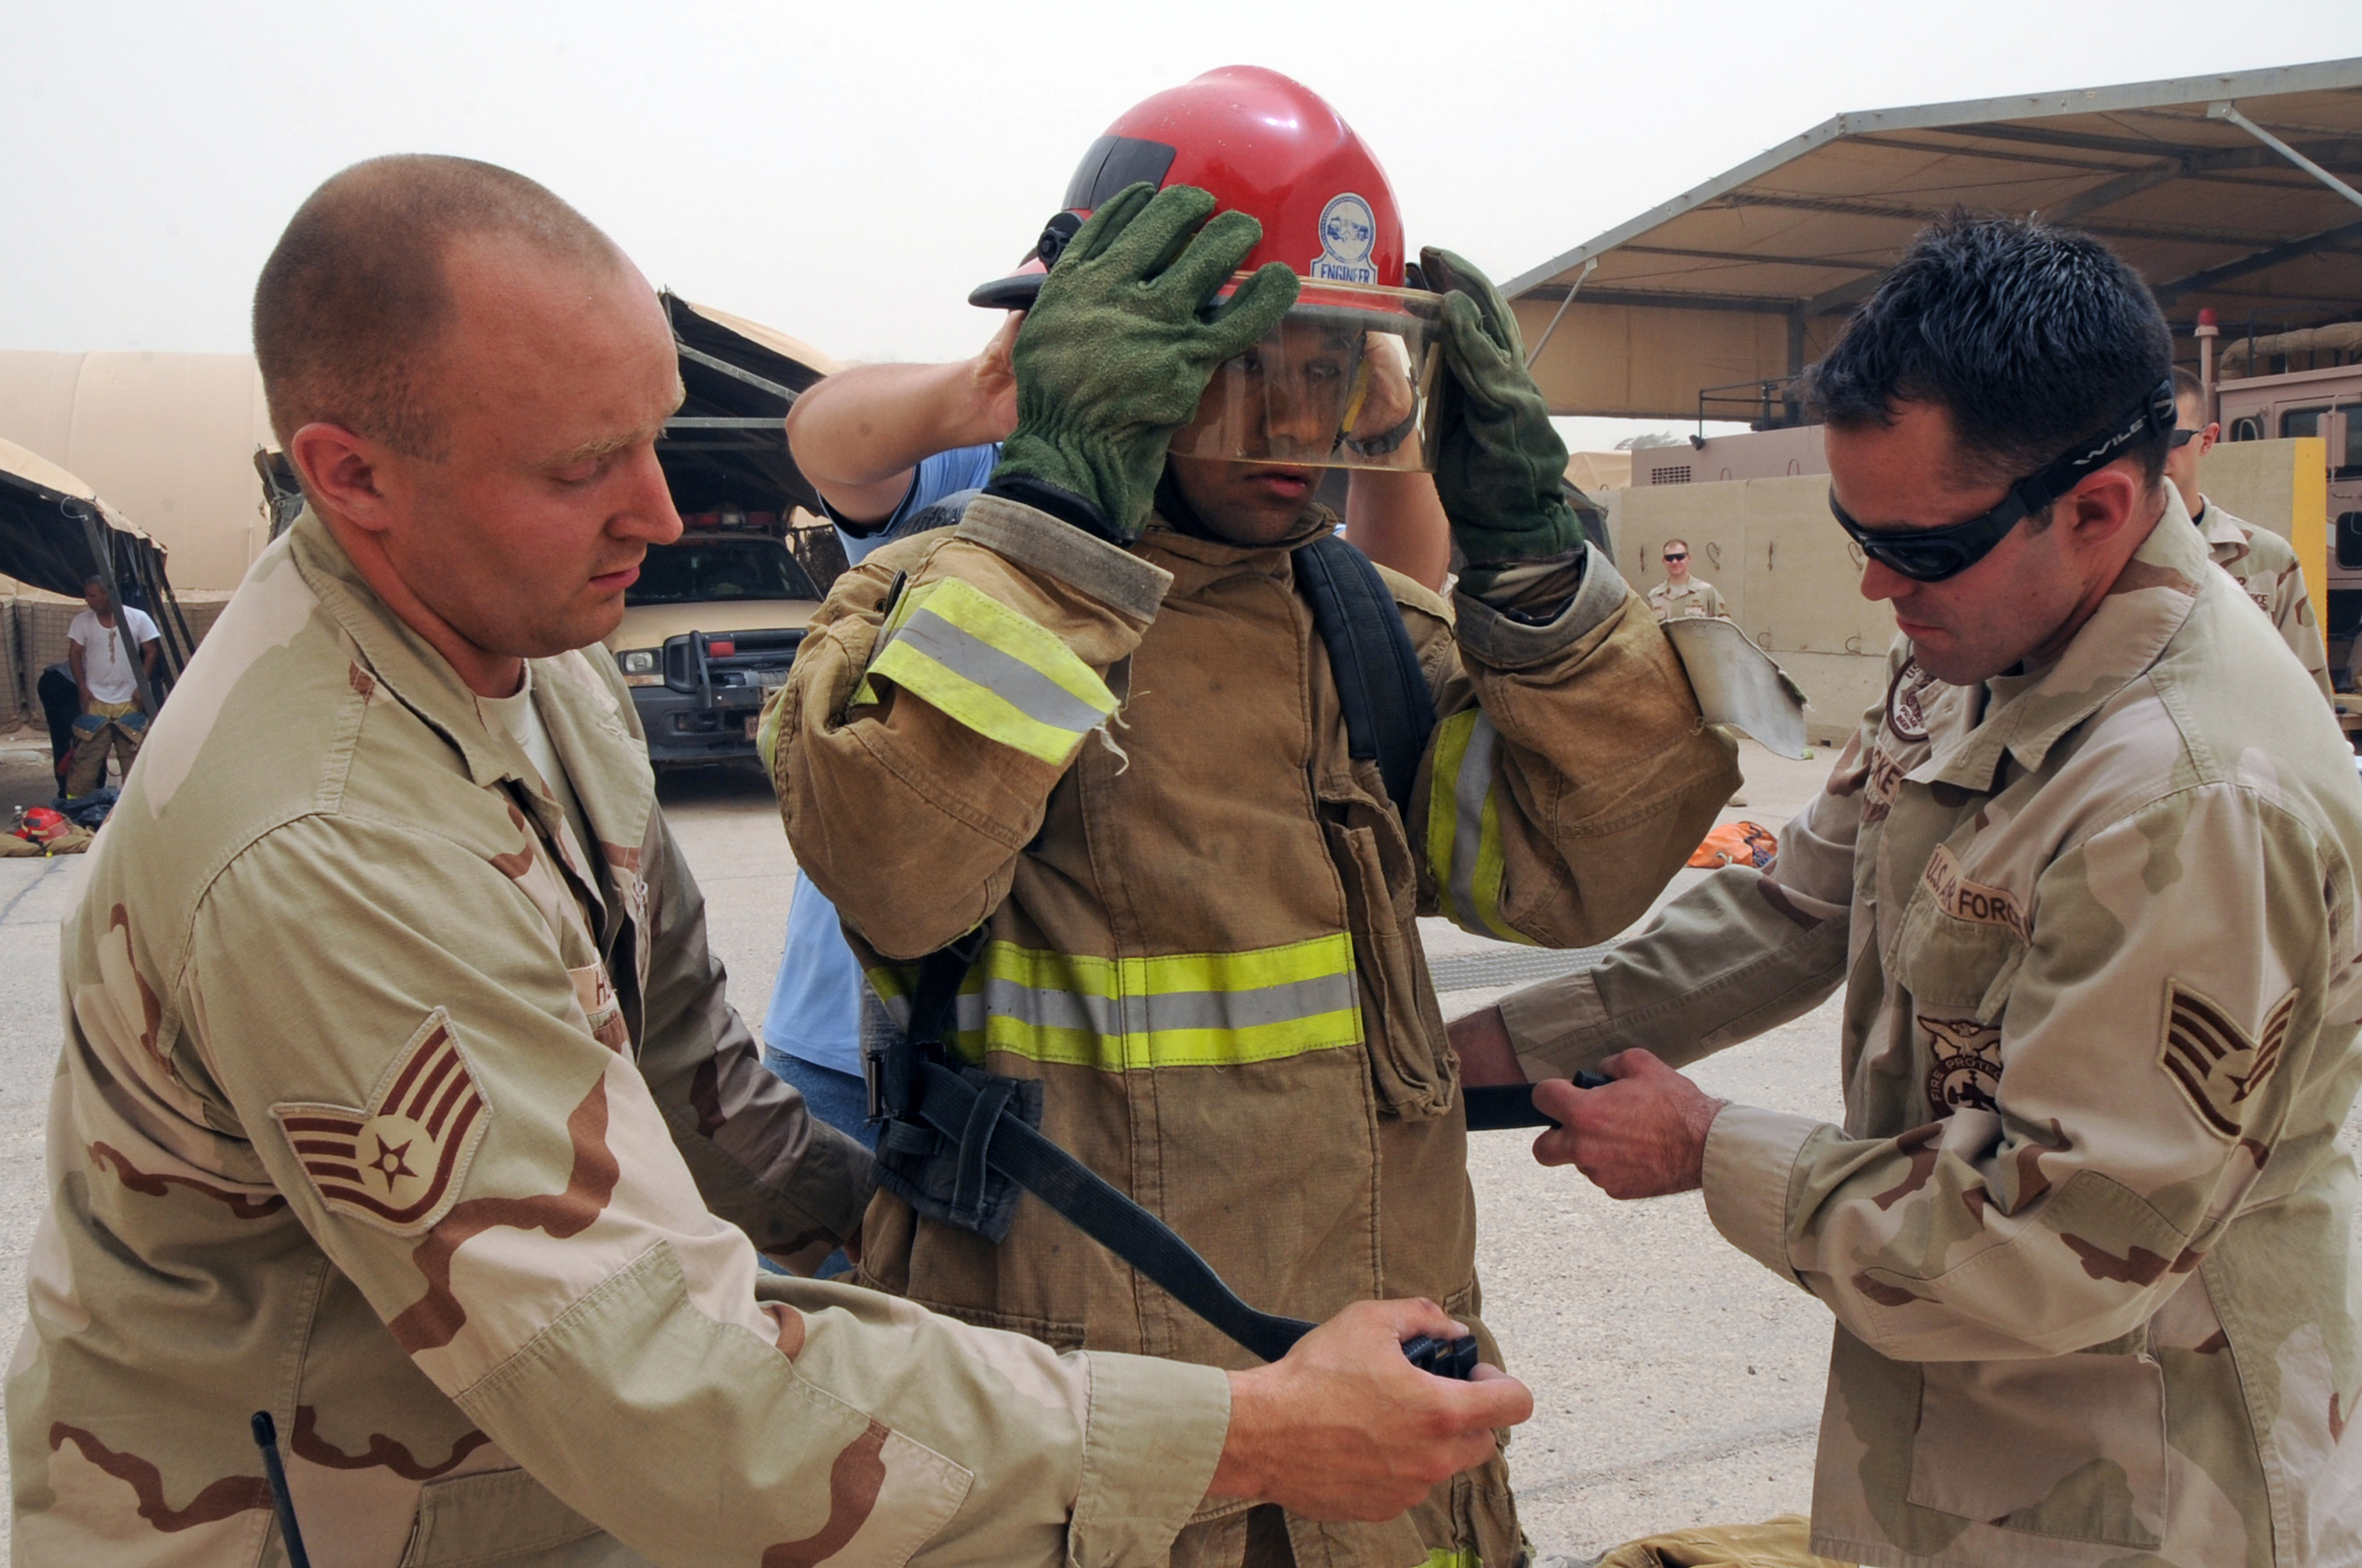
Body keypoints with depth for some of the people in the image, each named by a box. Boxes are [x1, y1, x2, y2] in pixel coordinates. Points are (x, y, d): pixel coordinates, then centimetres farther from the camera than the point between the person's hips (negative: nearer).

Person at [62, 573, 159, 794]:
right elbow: (74, 655, 4)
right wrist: (82, 689, -5)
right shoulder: (81, 621, 1)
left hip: (129, 702, 0)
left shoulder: (138, 618, -3)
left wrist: (142, 686, -7)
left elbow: (150, 653, 1)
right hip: (95, 701, 0)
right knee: (86, 758, -3)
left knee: (133, 756, 3)